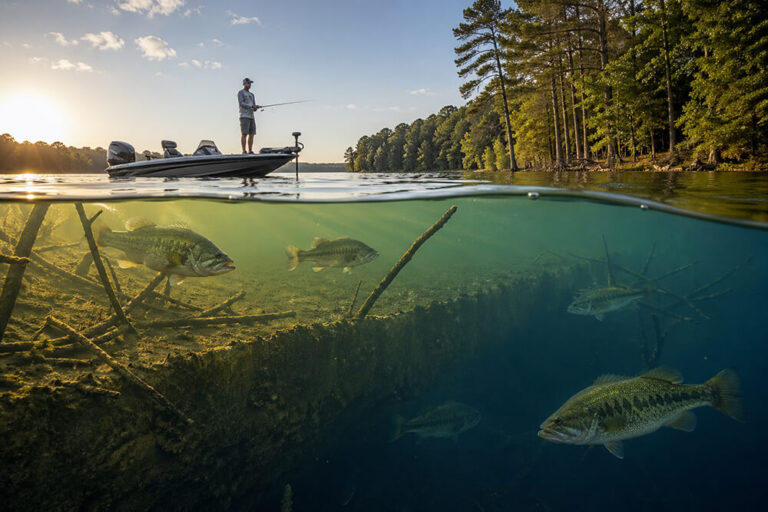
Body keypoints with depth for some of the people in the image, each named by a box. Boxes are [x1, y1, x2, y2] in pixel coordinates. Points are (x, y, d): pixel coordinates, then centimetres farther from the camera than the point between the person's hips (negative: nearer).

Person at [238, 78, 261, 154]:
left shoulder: (251, 95, 23)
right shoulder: (240, 92, 1)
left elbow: (254, 109, 18)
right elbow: (241, 104, -13)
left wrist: (256, 108, -7)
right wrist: (252, 106, -20)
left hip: (251, 116, 7)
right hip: (244, 116, -7)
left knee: (251, 134, 1)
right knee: (244, 134, -12)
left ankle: (250, 151, 3)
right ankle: (244, 152, -13)